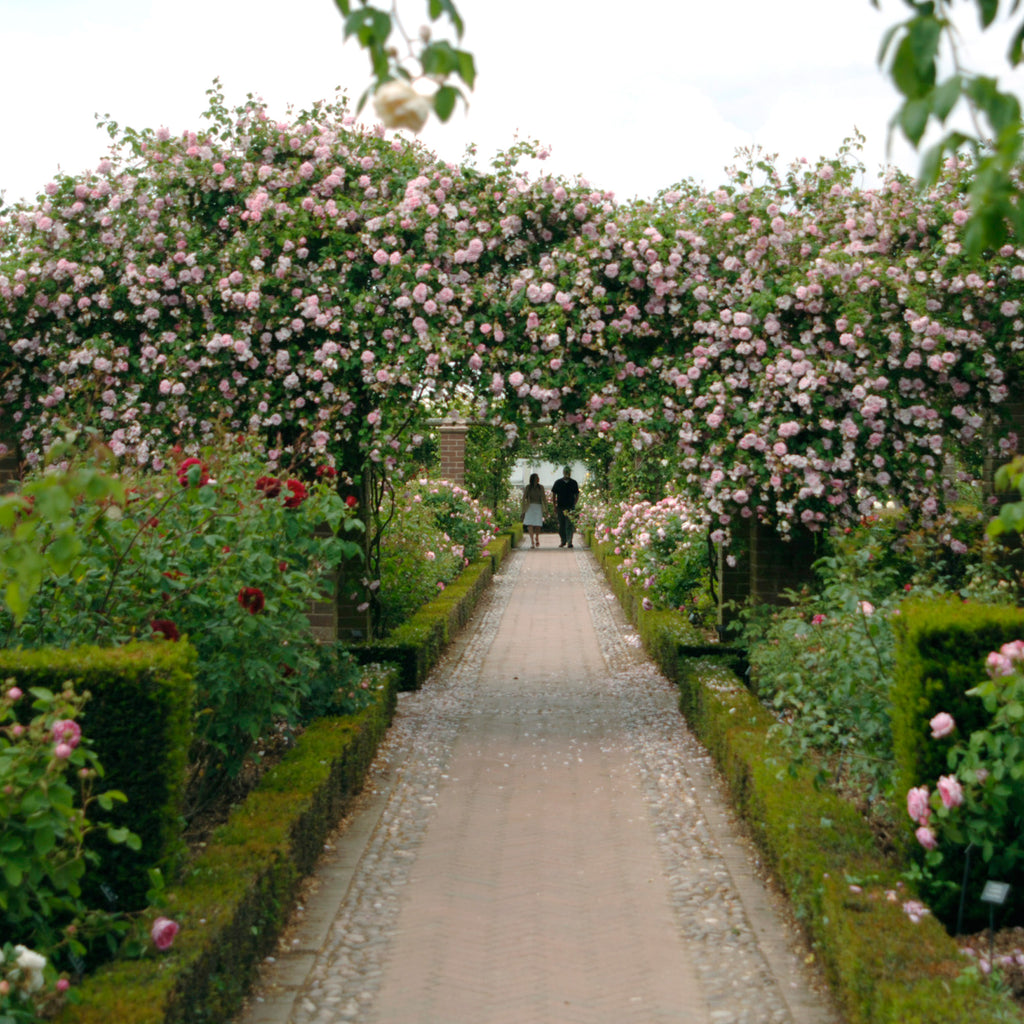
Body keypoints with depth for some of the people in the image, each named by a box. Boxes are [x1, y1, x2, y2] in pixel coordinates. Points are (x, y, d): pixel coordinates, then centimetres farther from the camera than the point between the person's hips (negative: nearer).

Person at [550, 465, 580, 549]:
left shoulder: (574, 483, 5)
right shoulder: (558, 483, 6)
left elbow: (577, 495, 11)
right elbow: (553, 494, 10)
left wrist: (574, 504, -2)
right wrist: (555, 506, 3)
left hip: (570, 507, -2)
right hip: (560, 507, 2)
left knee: (569, 525, -11)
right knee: (561, 526, 8)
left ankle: (569, 542, -13)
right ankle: (563, 541, 24)